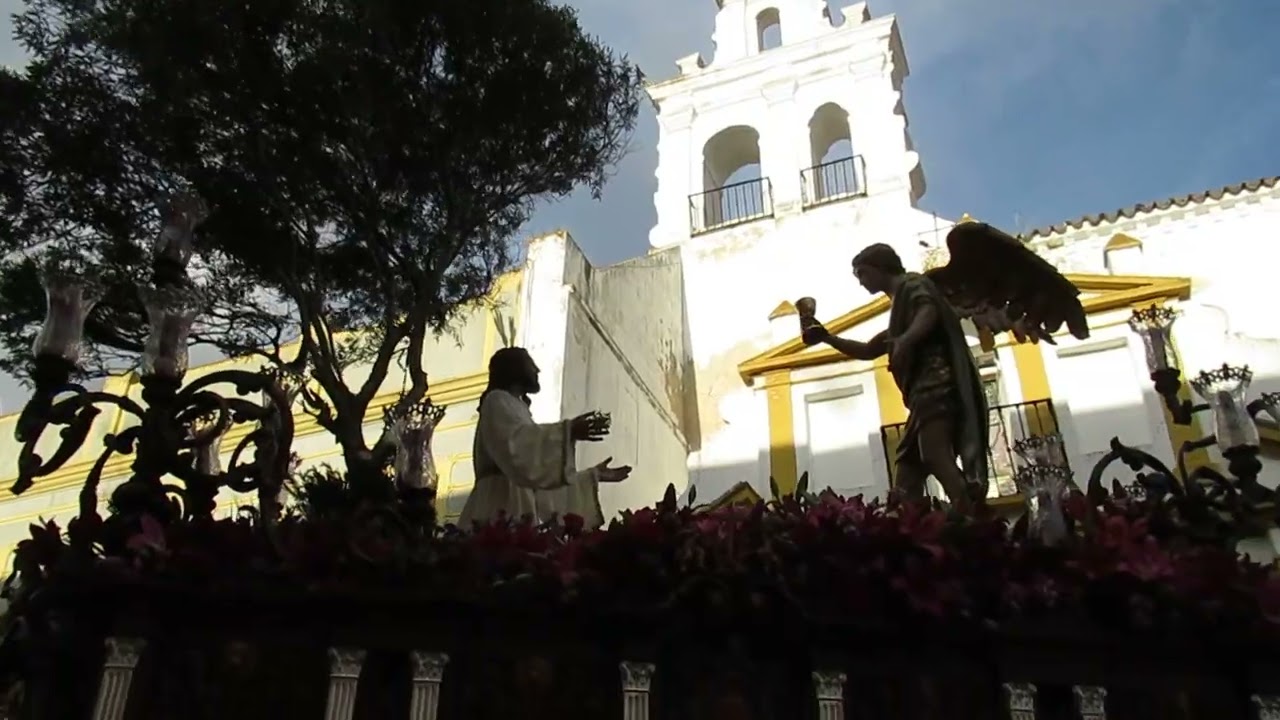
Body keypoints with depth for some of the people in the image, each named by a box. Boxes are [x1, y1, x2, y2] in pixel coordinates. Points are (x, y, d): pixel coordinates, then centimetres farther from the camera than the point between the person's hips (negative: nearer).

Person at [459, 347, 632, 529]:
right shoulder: (497, 400, 7)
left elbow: (542, 476, 28)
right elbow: (514, 445, -16)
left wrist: (594, 475, 29)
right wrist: (567, 431, -22)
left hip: (519, 508, 8)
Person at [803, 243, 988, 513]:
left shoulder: (911, 284, 7)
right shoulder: (900, 302, 33)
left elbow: (929, 312, -17)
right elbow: (868, 351, 37)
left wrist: (906, 340, -35)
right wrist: (827, 338, 27)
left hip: (936, 384, -10)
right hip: (926, 389, 10)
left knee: (935, 456, -26)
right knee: (908, 472, 4)